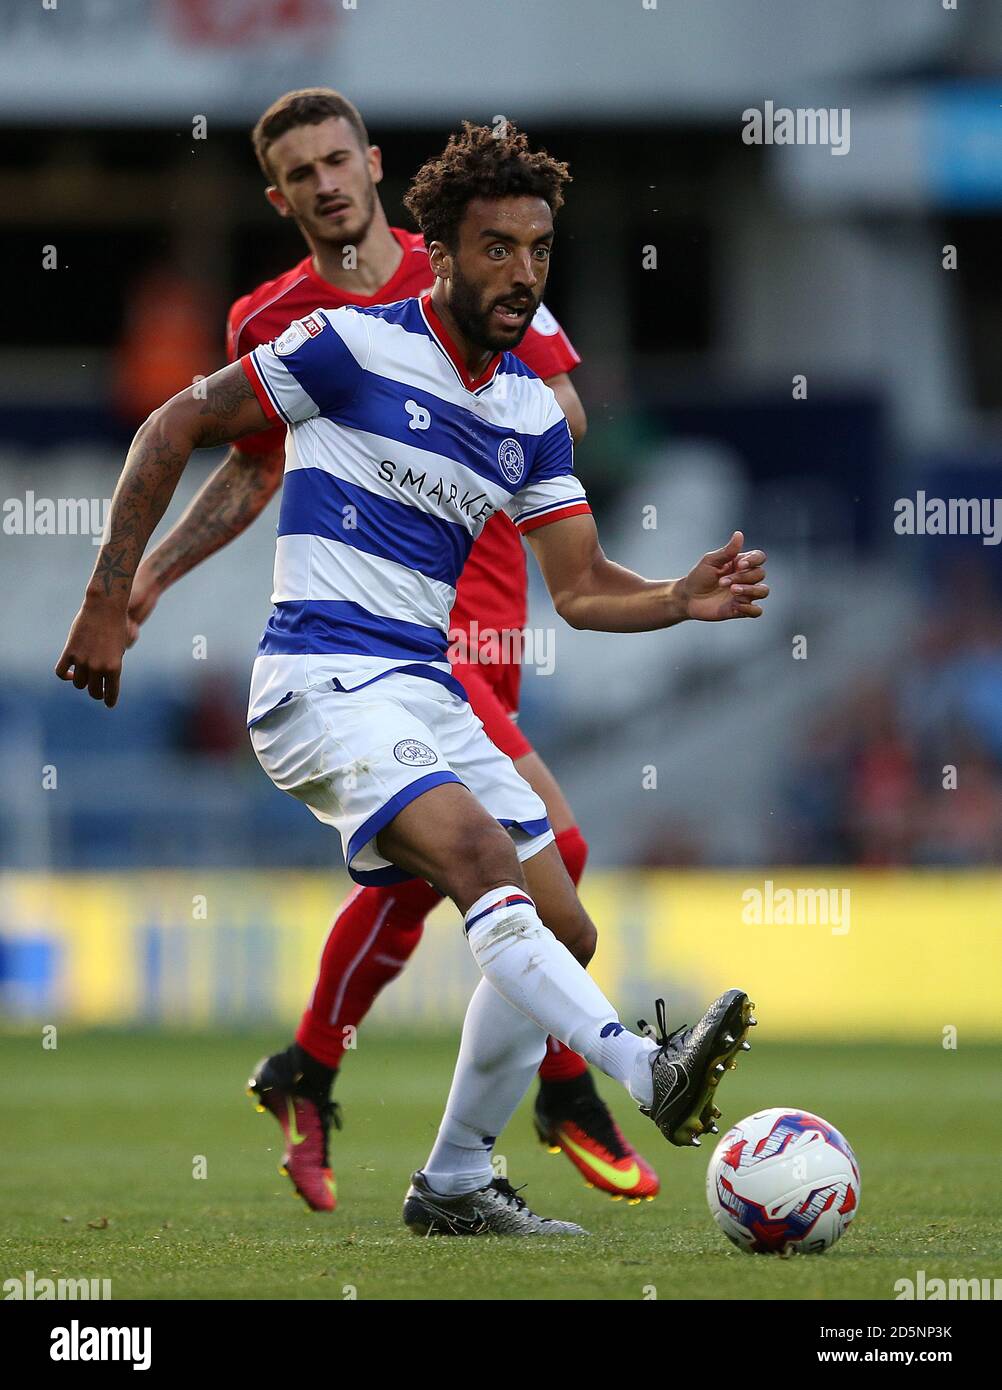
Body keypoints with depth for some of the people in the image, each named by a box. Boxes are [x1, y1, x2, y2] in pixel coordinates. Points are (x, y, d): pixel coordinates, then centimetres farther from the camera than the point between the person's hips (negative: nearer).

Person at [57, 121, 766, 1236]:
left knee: (562, 933, 5)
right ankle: (646, 1069, -48)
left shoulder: (532, 412, 12)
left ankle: (455, 1185, 17)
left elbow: (582, 588, 10)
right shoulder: (356, 347, -7)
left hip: (432, 694, 8)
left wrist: (683, 599, -12)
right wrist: (108, 602, -7)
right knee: (479, 856, -30)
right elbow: (176, 427, -3)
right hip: (324, 678, -8)